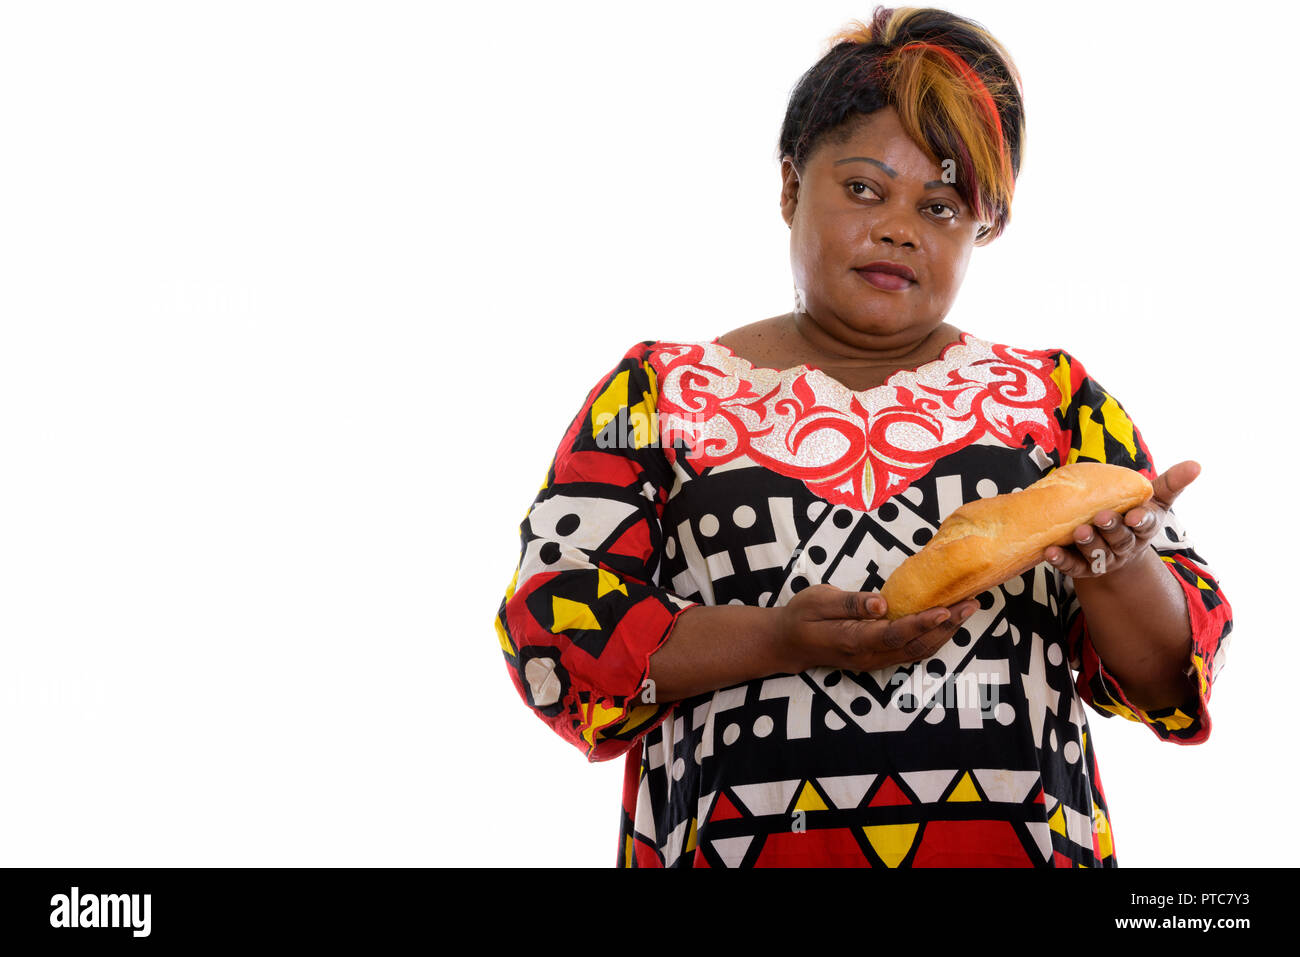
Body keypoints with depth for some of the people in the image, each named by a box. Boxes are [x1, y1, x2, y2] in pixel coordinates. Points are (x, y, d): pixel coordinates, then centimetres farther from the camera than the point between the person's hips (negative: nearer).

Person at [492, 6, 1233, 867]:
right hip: (741, 838, -2)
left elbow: (1171, 672, 6)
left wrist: (1115, 567, -15)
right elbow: (550, 626, -3)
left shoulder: (1055, 396, 9)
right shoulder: (659, 392, 6)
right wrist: (777, 640, -16)